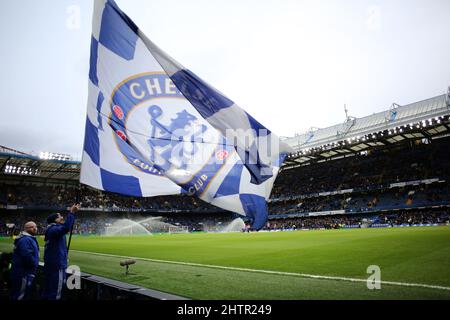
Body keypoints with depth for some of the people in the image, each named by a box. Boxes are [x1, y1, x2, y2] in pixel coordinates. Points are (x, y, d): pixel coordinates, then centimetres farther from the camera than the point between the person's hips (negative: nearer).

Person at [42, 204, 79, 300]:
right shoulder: (54, 229, -17)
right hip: (57, 265, -10)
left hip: (50, 265, 10)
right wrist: (71, 213, -35)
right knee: (55, 293, -3)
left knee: (47, 291, 17)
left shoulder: (52, 229, 14)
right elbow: (66, 228, -37)